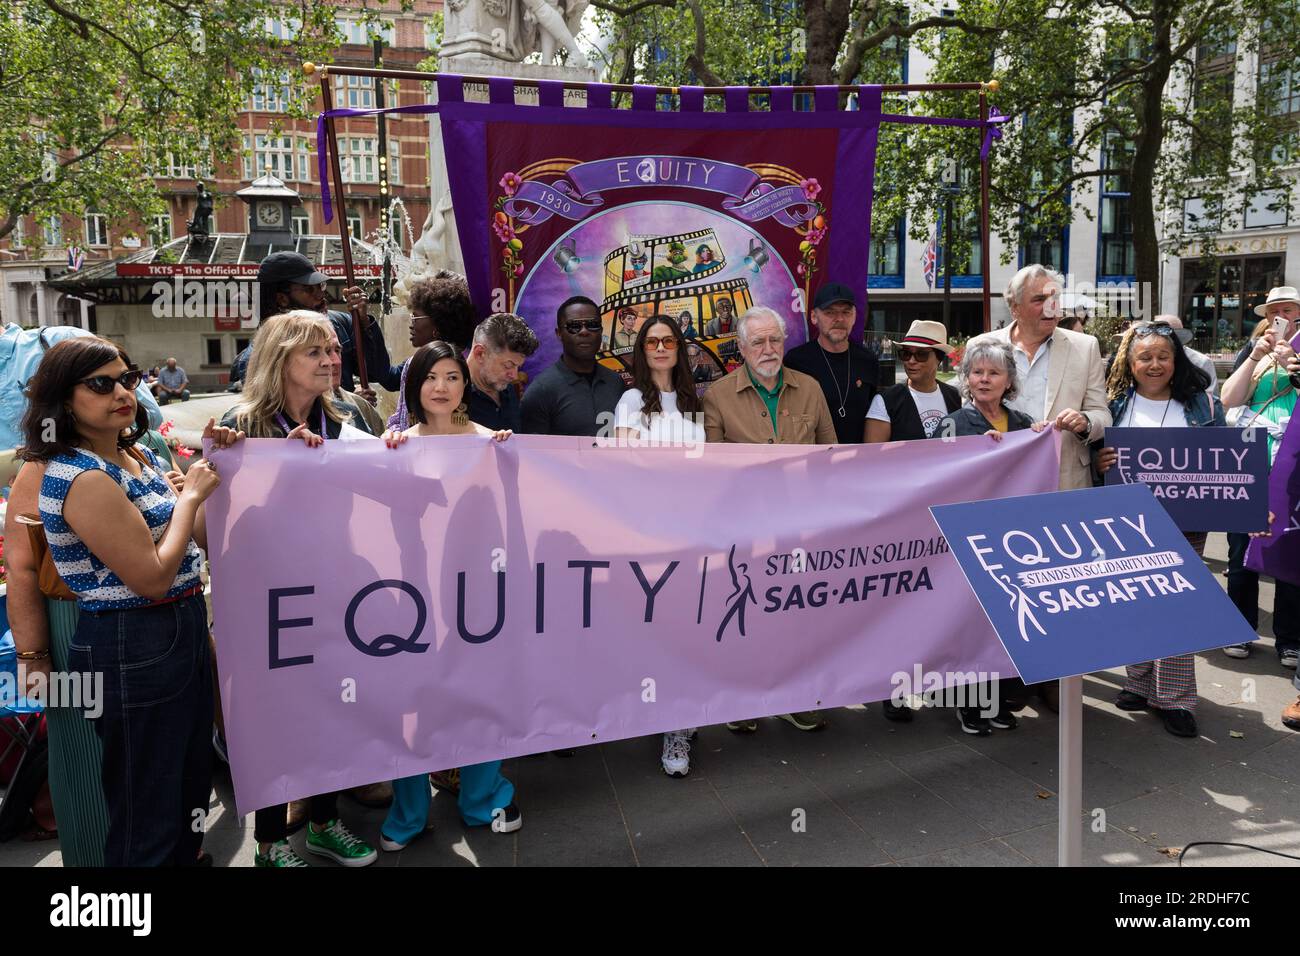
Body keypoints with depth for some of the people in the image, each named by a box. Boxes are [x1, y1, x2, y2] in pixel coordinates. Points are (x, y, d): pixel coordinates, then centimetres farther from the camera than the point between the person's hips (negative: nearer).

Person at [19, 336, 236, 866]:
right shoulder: (86, 479, -21)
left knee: (191, 784, 23)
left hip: (181, 634, 9)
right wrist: (191, 494, -14)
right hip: (133, 650, -9)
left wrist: (216, 465, 0)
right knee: (149, 821, 6)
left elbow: (201, 534, 12)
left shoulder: (138, 455, 7)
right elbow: (153, 578, -23)